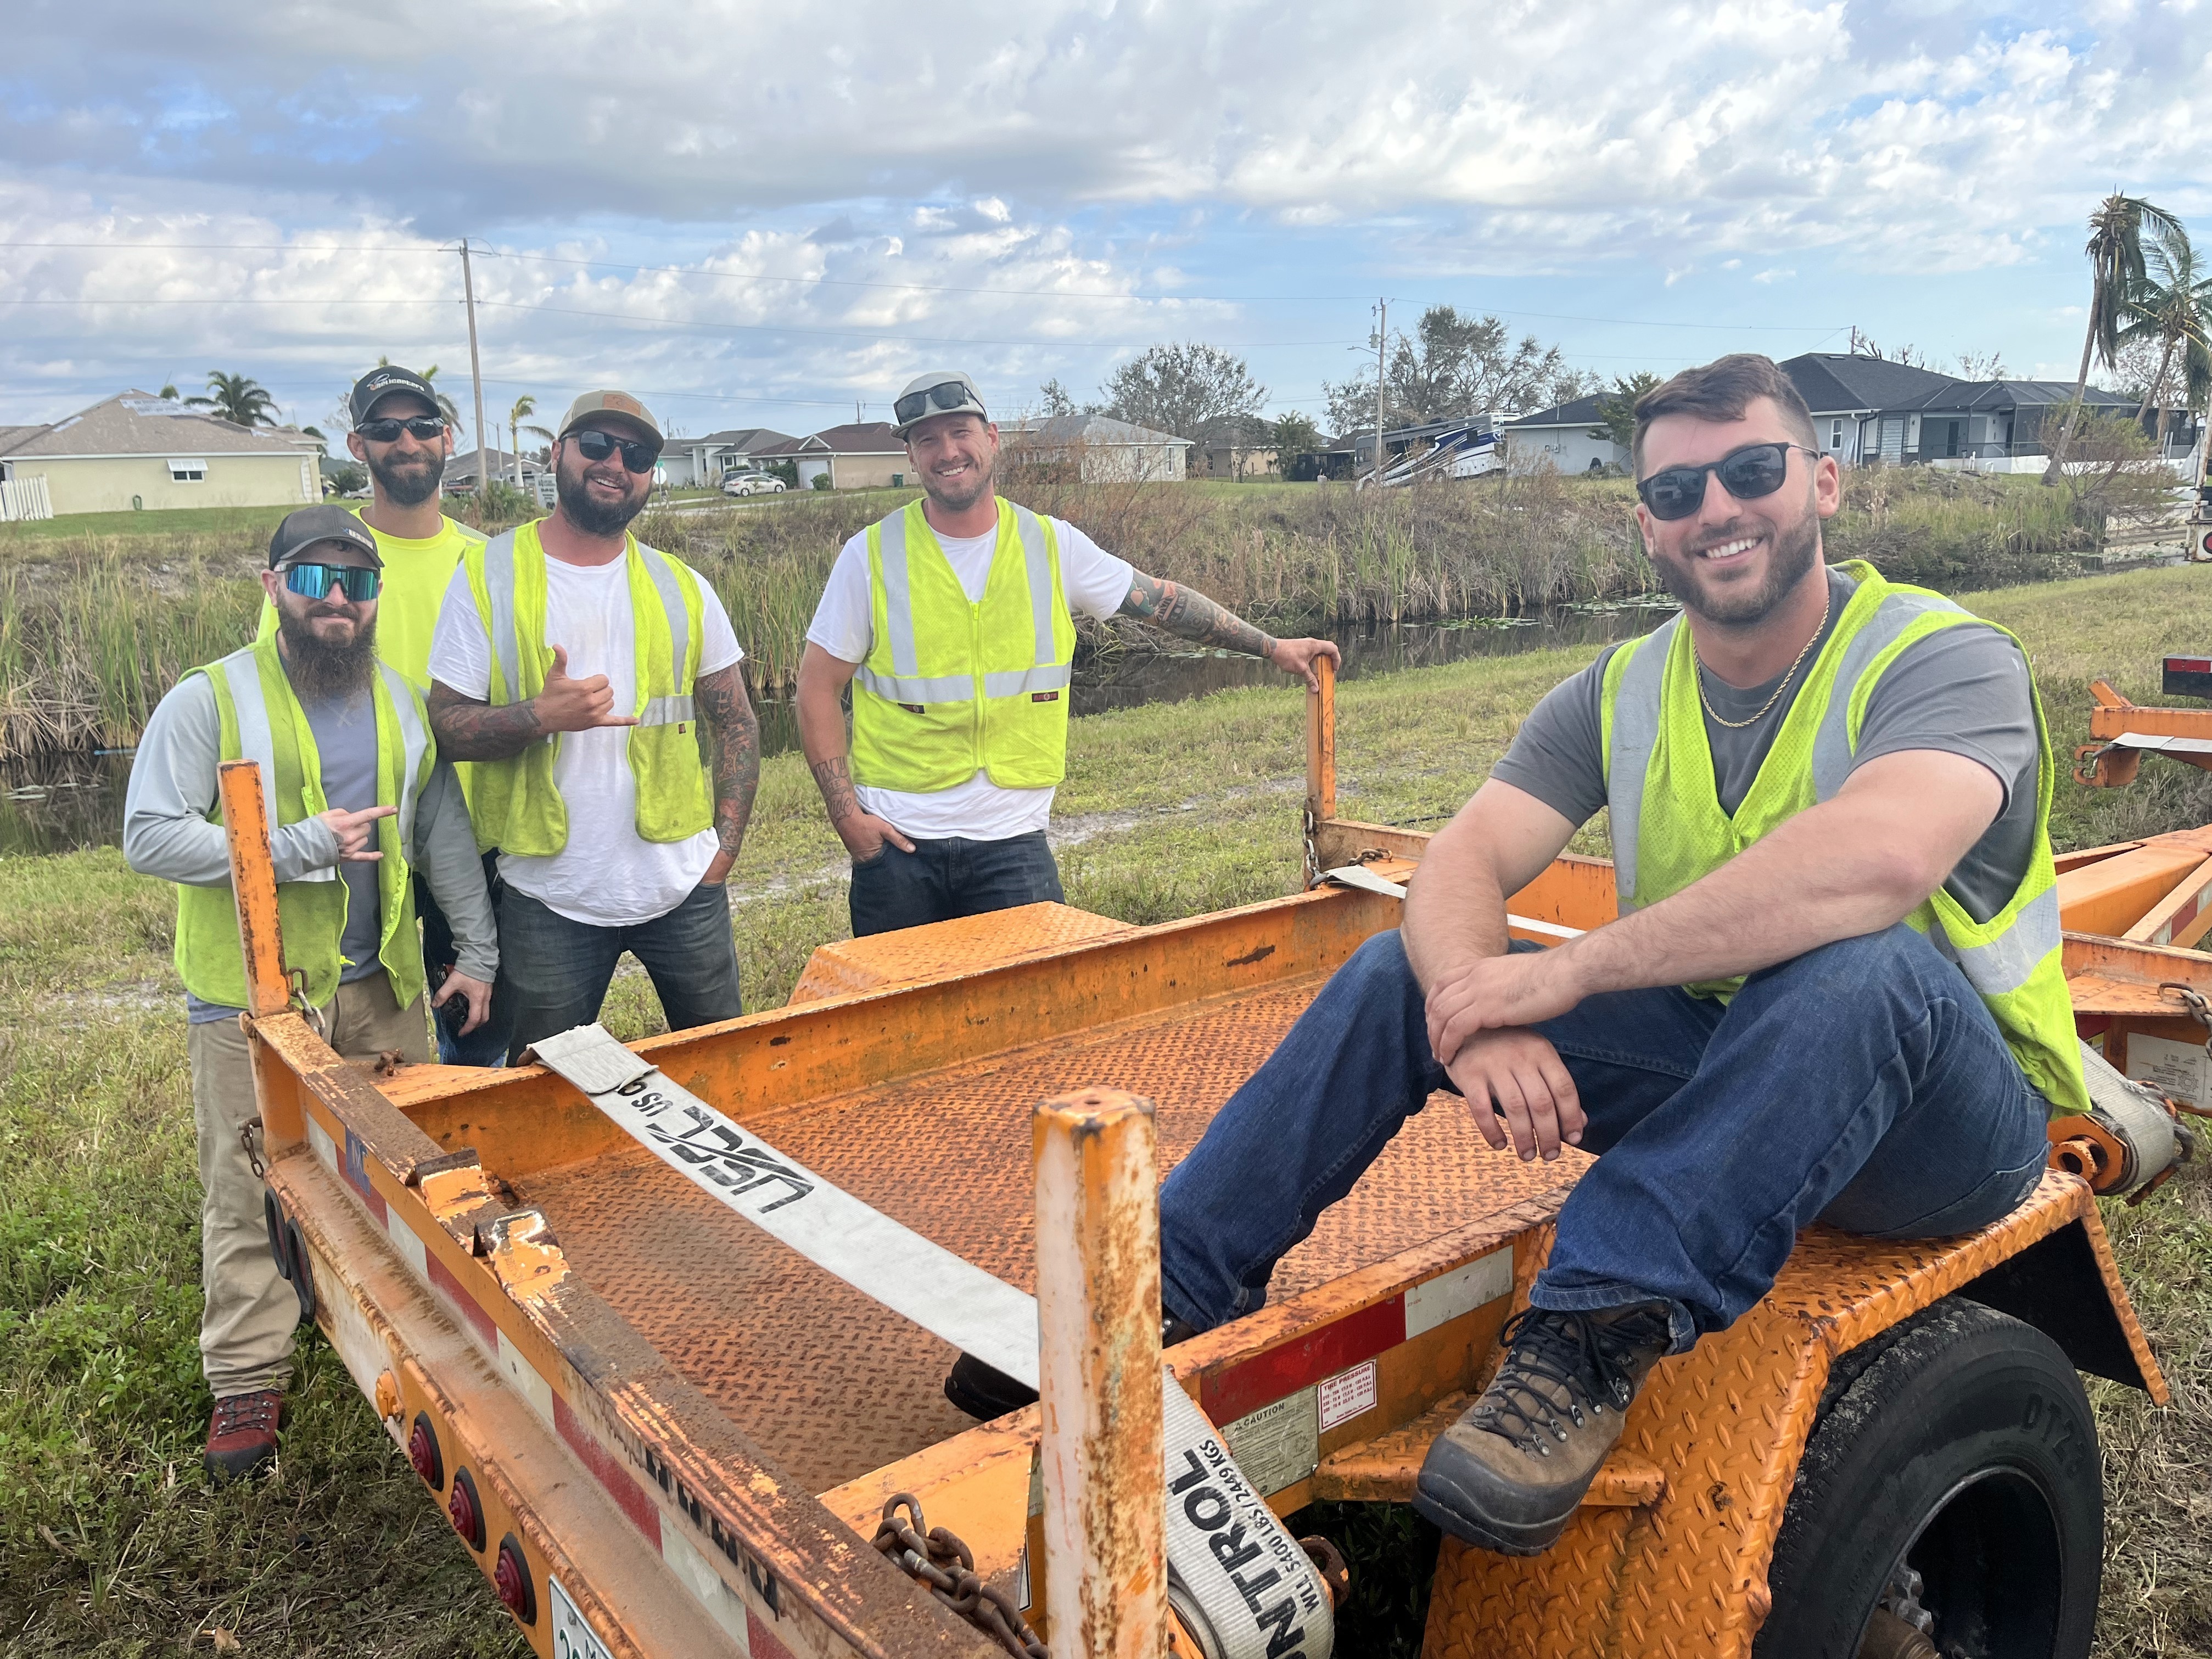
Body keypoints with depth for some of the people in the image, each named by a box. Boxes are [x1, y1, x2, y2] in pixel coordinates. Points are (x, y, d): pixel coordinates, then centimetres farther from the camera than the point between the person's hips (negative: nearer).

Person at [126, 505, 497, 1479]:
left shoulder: (401, 700, 7)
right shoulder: (209, 701, -8)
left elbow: (443, 830, 10)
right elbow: (149, 837, -14)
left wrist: (477, 950, 8)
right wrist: (299, 846, -20)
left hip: (381, 986, 4)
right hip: (251, 996, -4)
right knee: (251, 1189, 3)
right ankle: (249, 1379, 17)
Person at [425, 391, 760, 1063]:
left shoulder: (682, 588, 6)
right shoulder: (489, 576, -1)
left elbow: (736, 724, 9)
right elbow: (446, 724, -3)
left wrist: (726, 846, 0)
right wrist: (538, 717, -22)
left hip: (684, 890, 2)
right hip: (548, 899, -2)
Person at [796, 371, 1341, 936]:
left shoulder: (1052, 545, 1)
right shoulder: (871, 555, -4)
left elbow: (1161, 600, 11)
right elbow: (818, 688, 0)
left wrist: (1271, 647, 12)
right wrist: (845, 812, -8)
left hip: (1012, 841, 1)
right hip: (896, 841, -1)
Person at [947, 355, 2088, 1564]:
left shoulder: (1946, 660, -16)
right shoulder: (1620, 696, 1)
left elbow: (1875, 858, -38)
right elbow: (1458, 868, -9)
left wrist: (1566, 972, -35)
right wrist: (1478, 1012, -32)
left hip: (1944, 1120, -4)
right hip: (1707, 1061, 5)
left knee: (1859, 965, -38)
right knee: (1404, 970, -8)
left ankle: (1590, 1343, -37)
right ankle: (1169, 1293, -7)